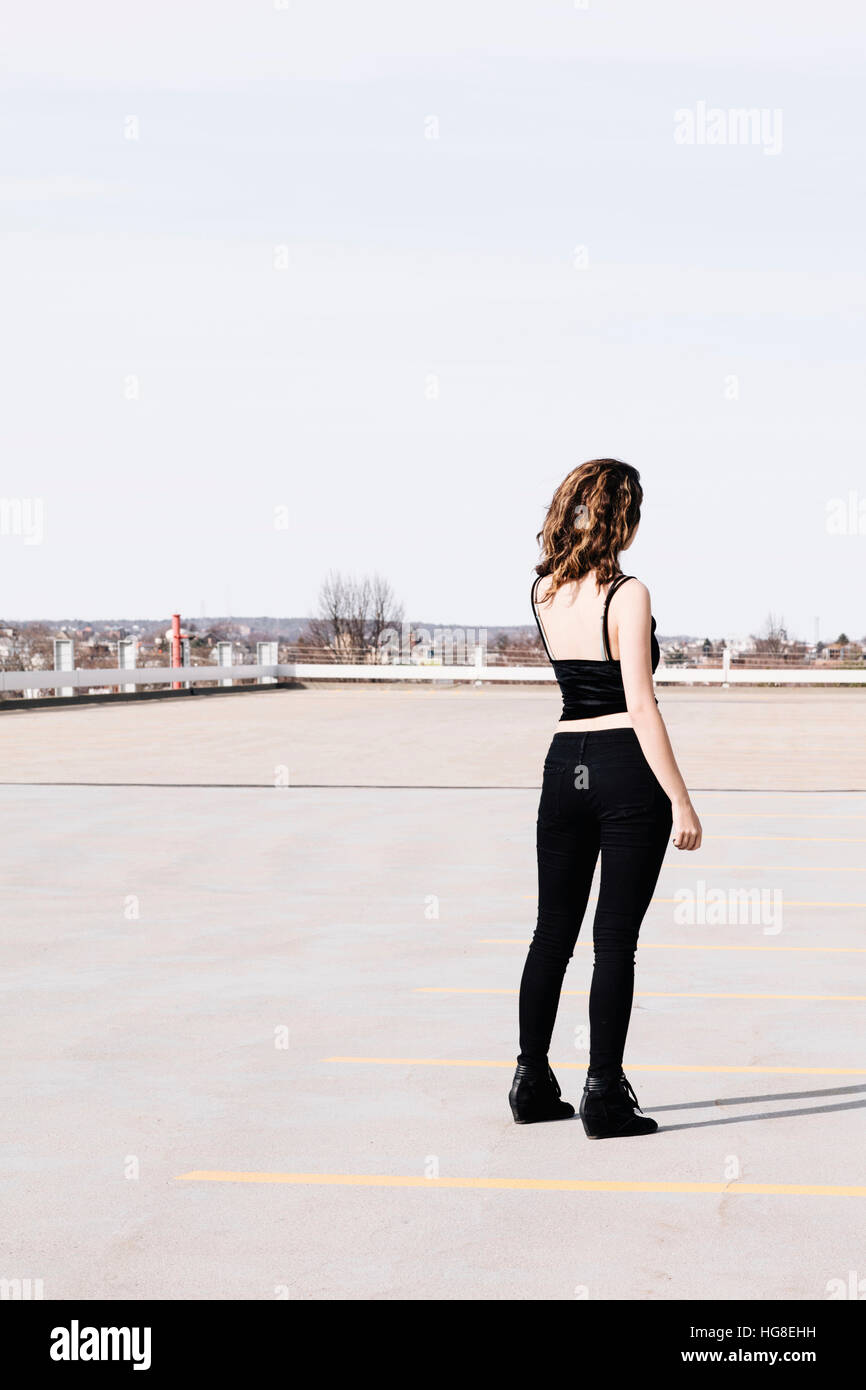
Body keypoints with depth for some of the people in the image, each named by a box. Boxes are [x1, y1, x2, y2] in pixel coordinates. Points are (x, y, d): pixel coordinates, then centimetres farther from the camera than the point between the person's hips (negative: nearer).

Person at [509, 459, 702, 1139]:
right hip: (628, 771, -6)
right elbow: (641, 706, -16)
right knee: (616, 937, 0)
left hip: (565, 766, 6)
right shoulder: (628, 595, -12)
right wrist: (681, 801, -12)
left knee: (553, 929, 14)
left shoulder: (543, 591, 6)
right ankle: (604, 1096, 4)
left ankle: (532, 1082, 20)